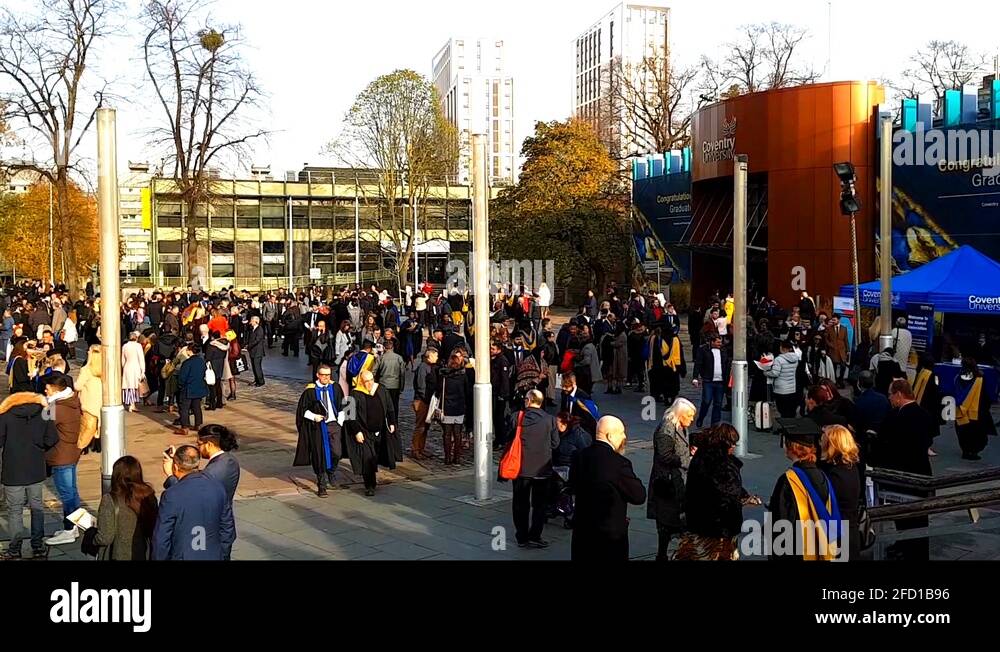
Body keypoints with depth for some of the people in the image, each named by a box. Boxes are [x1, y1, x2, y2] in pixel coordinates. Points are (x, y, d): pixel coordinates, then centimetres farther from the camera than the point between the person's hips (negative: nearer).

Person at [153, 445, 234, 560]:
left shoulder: (171, 496, -19)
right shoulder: (218, 487, -6)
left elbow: (161, 540, -14)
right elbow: (229, 531, 2)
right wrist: (220, 555, 14)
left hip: (182, 556, -4)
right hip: (214, 556, 4)